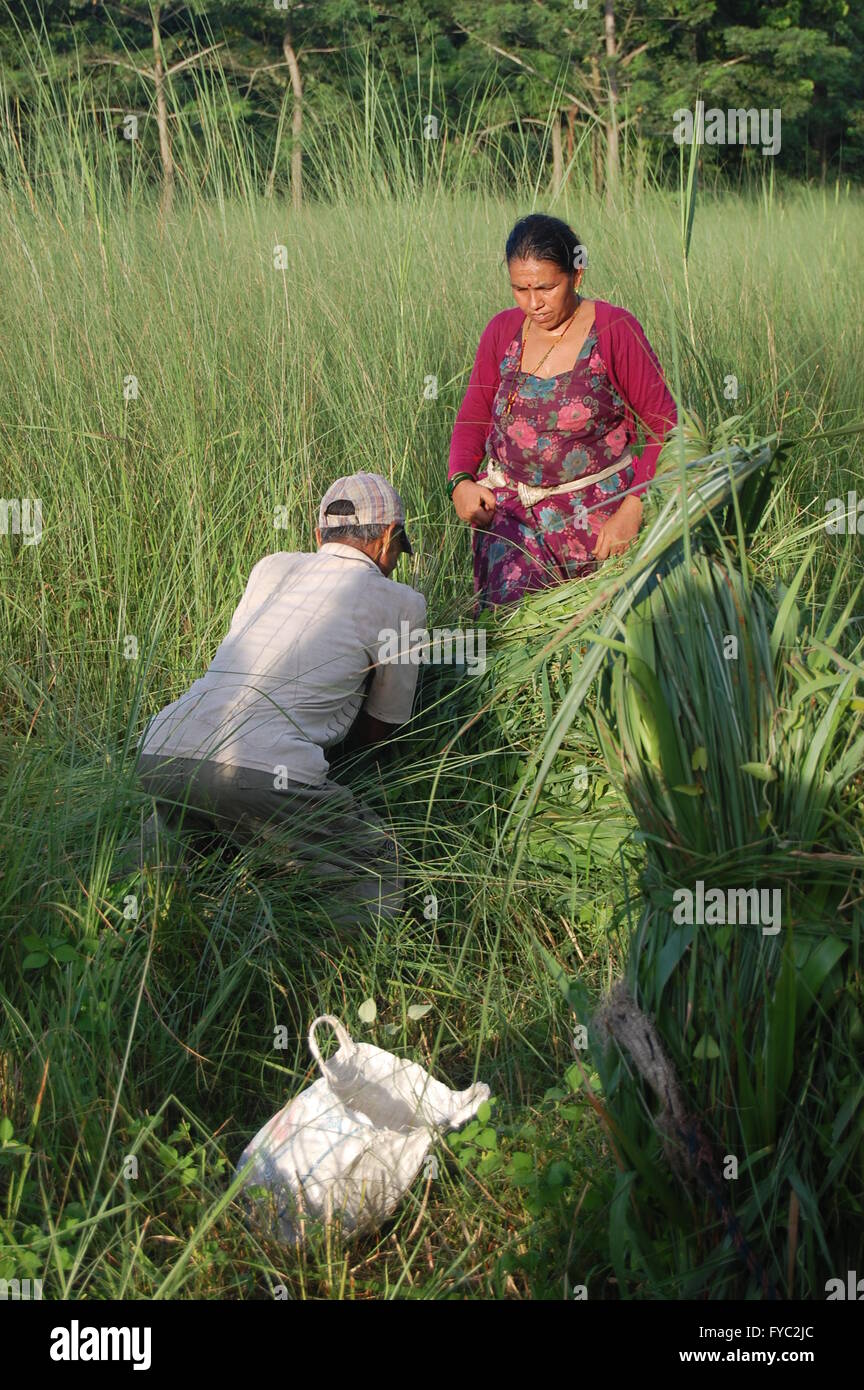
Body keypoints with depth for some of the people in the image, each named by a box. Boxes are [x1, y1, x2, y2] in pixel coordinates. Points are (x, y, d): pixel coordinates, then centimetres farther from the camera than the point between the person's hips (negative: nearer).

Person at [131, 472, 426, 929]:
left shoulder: (271, 568, 25)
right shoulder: (402, 603, 13)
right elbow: (376, 731, 23)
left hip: (160, 753, 6)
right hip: (261, 771, -6)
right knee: (376, 868, 13)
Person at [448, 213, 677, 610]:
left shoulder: (615, 330, -7)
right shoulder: (502, 331, 5)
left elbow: (665, 427, -5)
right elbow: (473, 416, 15)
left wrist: (632, 510, -14)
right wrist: (460, 481, -4)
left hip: (593, 509, -3)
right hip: (508, 503, 3)